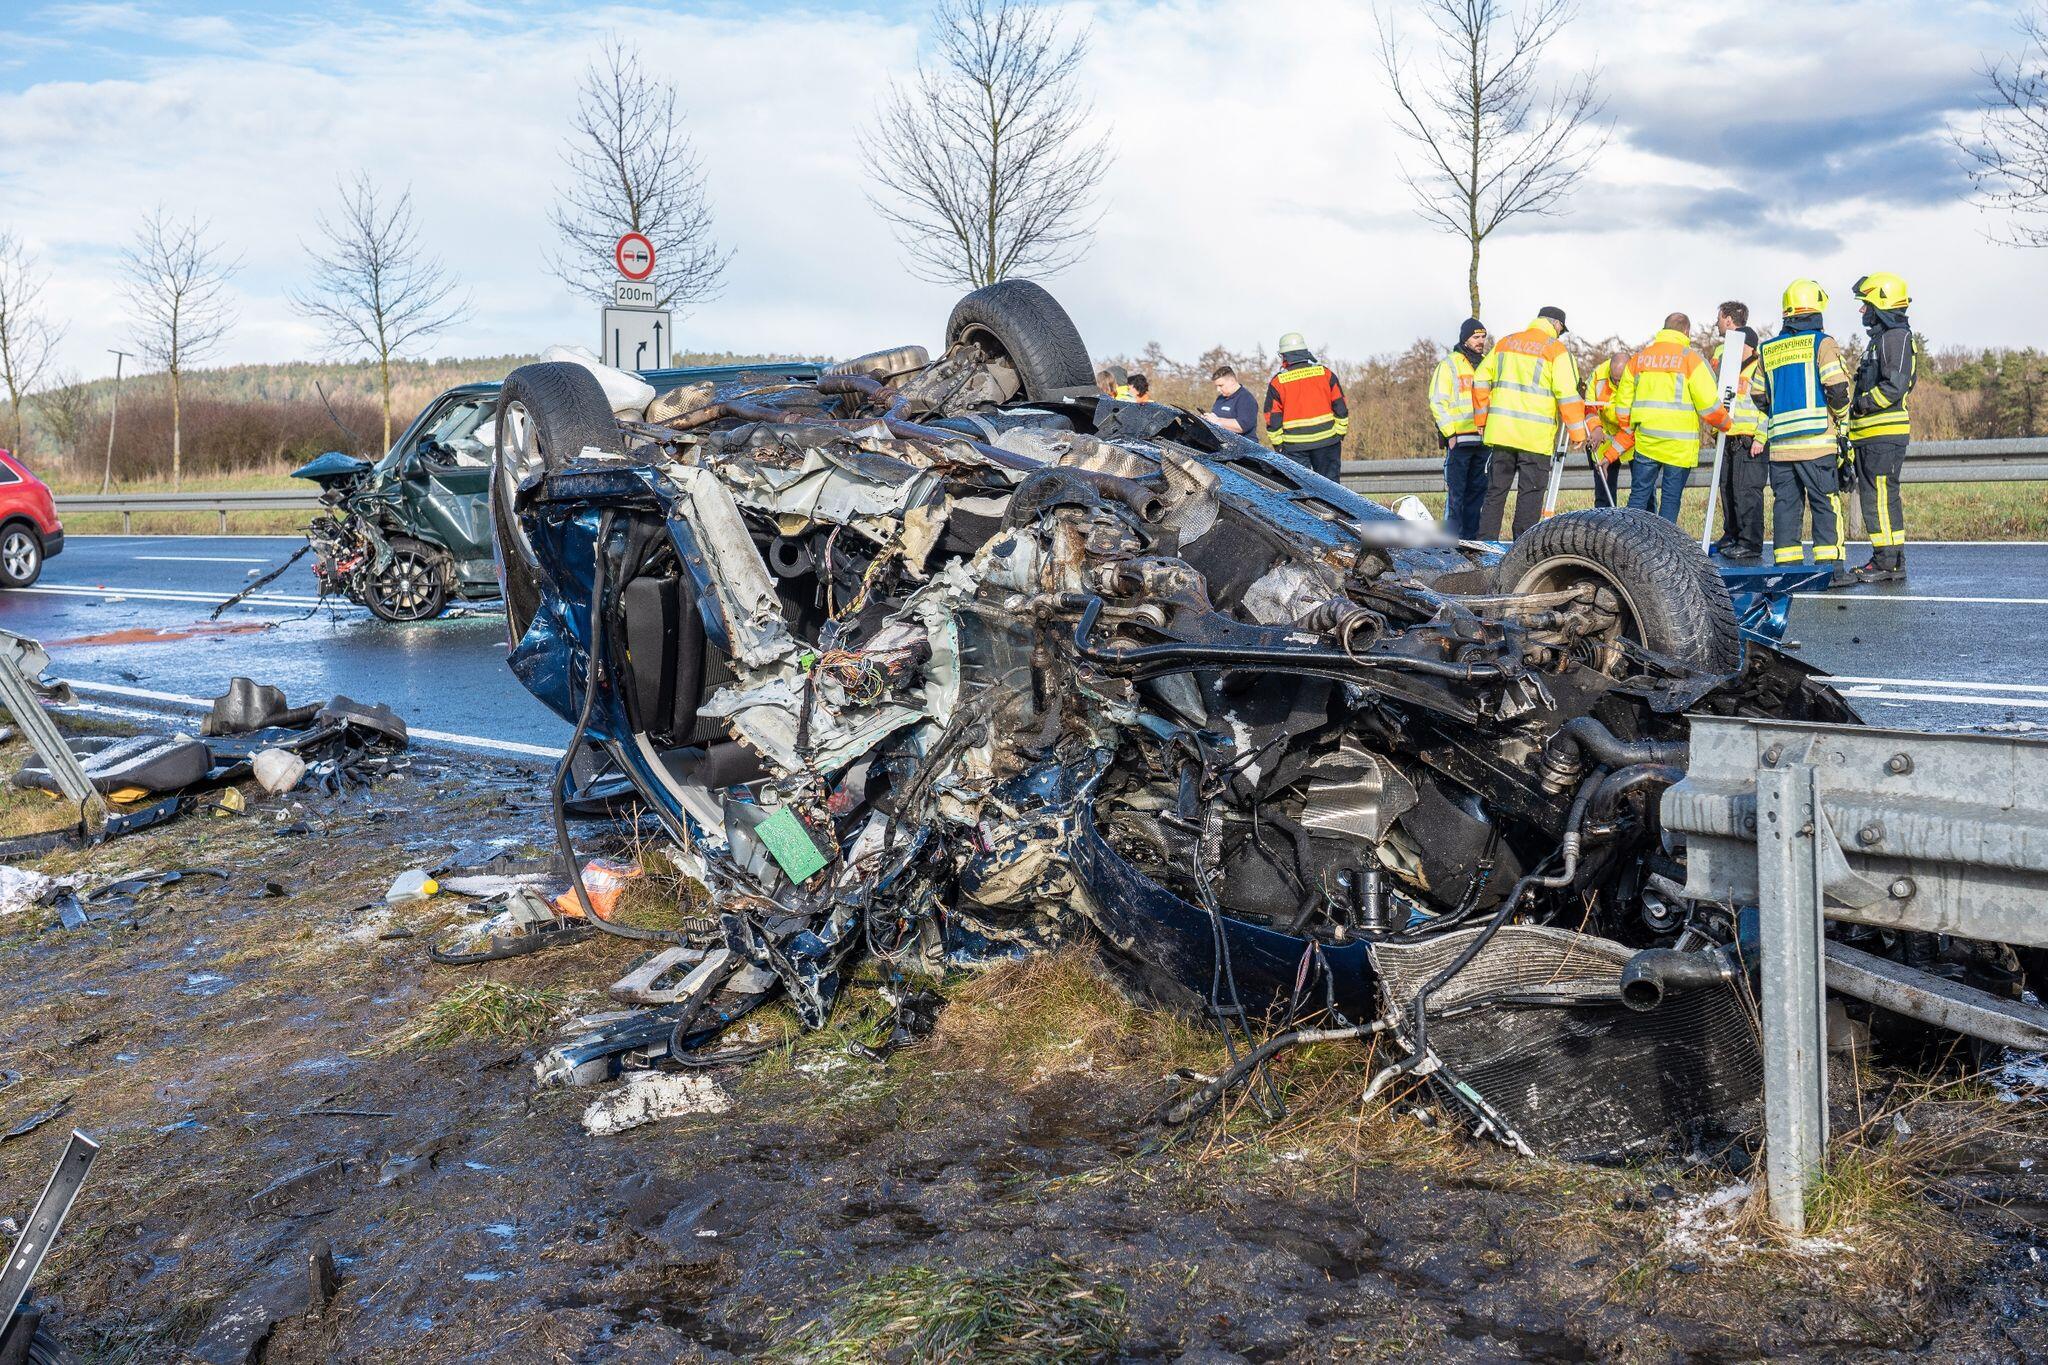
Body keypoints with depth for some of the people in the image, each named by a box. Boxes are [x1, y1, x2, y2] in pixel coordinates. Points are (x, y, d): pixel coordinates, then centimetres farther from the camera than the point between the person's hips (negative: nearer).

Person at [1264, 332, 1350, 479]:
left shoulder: (1277, 381, -2)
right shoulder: (1324, 373, 3)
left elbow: (1273, 418, 0)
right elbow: (1340, 406, 3)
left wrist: (1278, 445, 8)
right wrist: (1340, 434, 11)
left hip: (1294, 446, -1)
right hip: (1327, 441, 1)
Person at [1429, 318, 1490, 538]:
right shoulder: (1449, 364, 0)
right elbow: (1438, 402, -5)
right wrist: (1450, 433, -14)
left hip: (1484, 439, 6)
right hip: (1459, 440, -6)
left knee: (1478, 490, 7)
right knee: (1456, 491, -9)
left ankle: (1470, 536, 12)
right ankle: (1451, 537, -8)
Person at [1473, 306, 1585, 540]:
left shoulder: (1505, 343, 14)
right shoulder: (1556, 350, -3)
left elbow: (1480, 381, 14)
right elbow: (1568, 394, -9)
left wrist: (1482, 420, 20)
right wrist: (1577, 433, -4)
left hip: (1500, 431, 5)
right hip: (1536, 436, -5)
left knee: (1495, 491, 10)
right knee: (1530, 494, 0)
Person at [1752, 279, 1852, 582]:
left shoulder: (1767, 350, 13)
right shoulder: (1822, 343, -3)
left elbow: (1759, 397, 16)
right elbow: (1838, 387, -11)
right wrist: (1841, 418, 6)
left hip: (1780, 441, 5)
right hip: (1815, 440, -5)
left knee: (1785, 504, 8)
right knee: (1825, 504, -1)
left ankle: (1786, 568, 8)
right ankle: (1830, 568, -4)